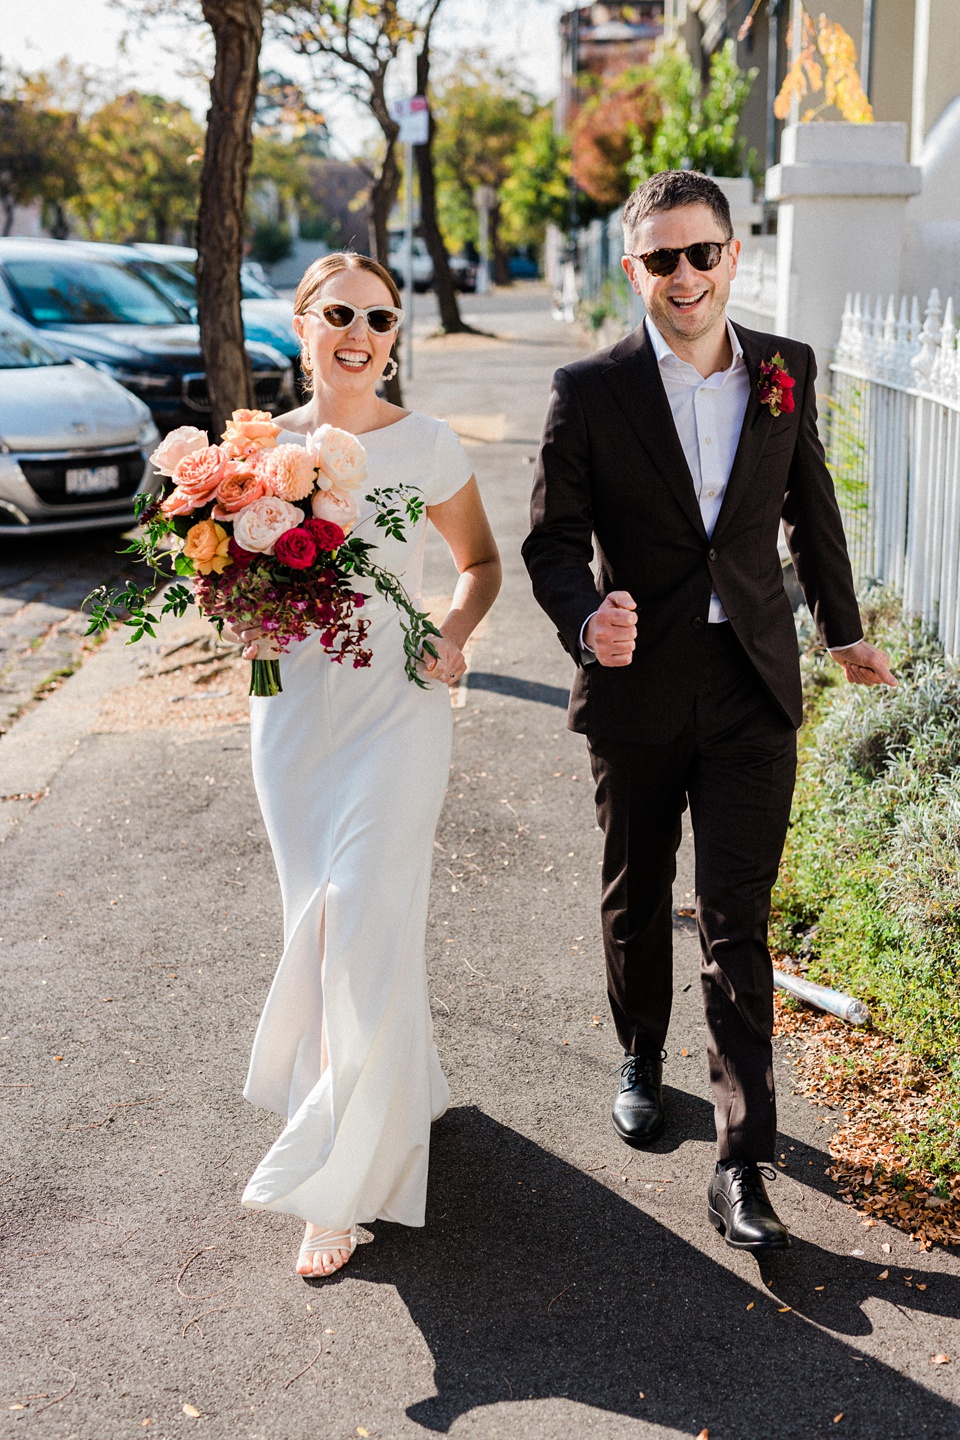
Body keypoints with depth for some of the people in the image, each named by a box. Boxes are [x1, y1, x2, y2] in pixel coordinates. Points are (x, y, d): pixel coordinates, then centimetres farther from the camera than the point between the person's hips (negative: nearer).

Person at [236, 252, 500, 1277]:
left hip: (395, 707, -3)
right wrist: (246, 628, -10)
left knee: (365, 932, -9)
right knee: (317, 930, 11)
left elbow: (479, 560, 9)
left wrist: (454, 635, -10)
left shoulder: (427, 447, -4)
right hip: (293, 711, 4)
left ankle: (342, 1181, 4)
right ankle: (401, 1092, 38)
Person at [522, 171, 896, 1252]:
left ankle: (741, 1166, 2)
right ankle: (641, 1062, 43)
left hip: (753, 687, 0)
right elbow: (553, 540, -4)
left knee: (737, 923, -3)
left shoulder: (787, 372, 3)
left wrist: (842, 628, 26)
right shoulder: (590, 392, -5)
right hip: (637, 688, 0)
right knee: (635, 901, 17)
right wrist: (586, 618, -26)